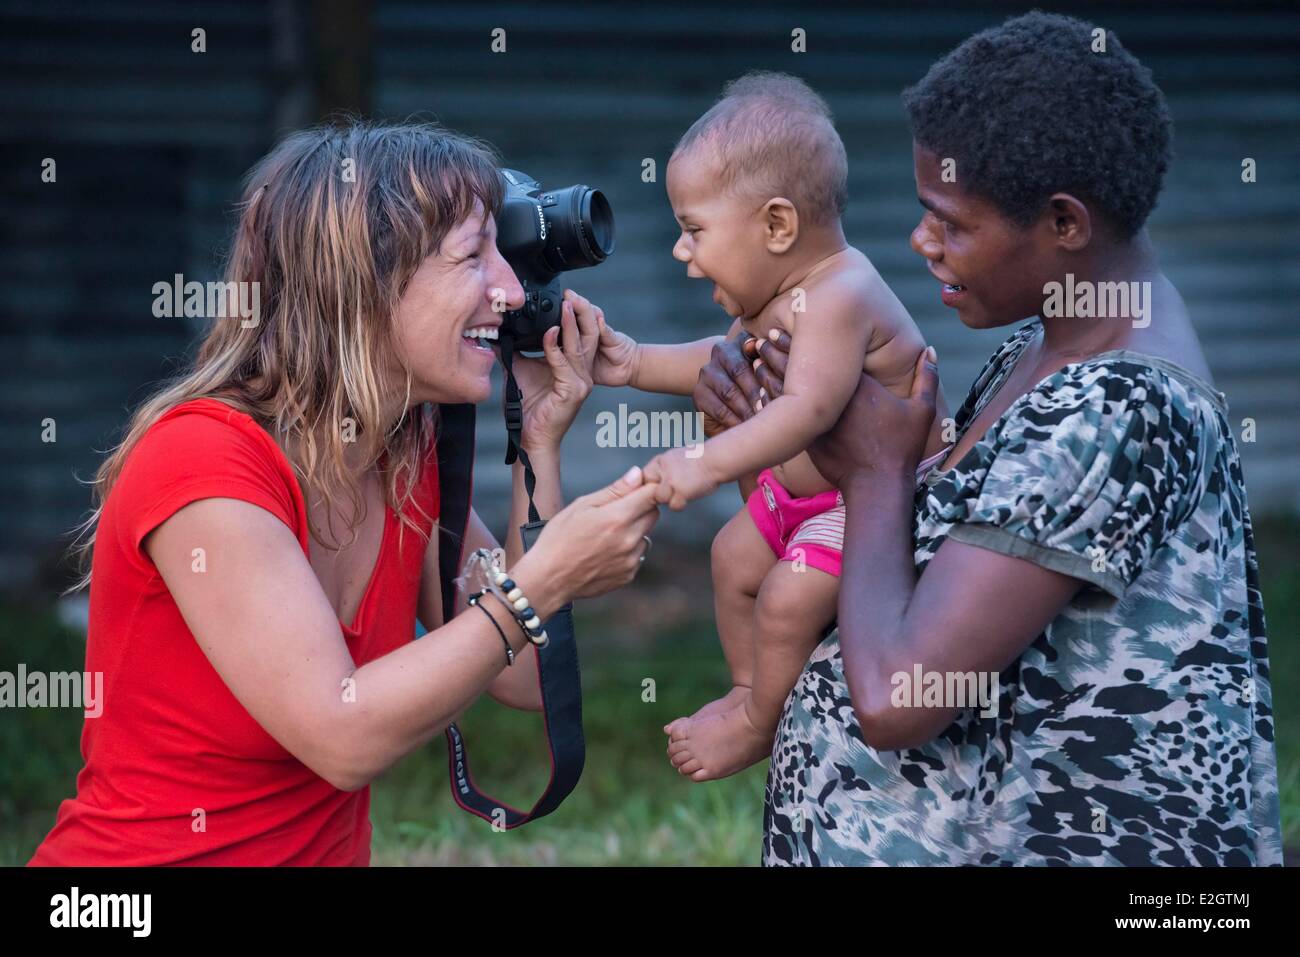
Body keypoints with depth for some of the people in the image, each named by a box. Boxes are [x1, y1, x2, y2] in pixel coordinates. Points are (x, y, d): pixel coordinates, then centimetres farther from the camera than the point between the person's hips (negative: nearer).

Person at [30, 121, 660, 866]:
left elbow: (526, 680, 3)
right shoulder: (202, 458, -18)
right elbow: (346, 737, -21)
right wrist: (547, 581, -19)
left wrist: (542, 445, 1)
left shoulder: (411, 464, 4)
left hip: (329, 848, 6)